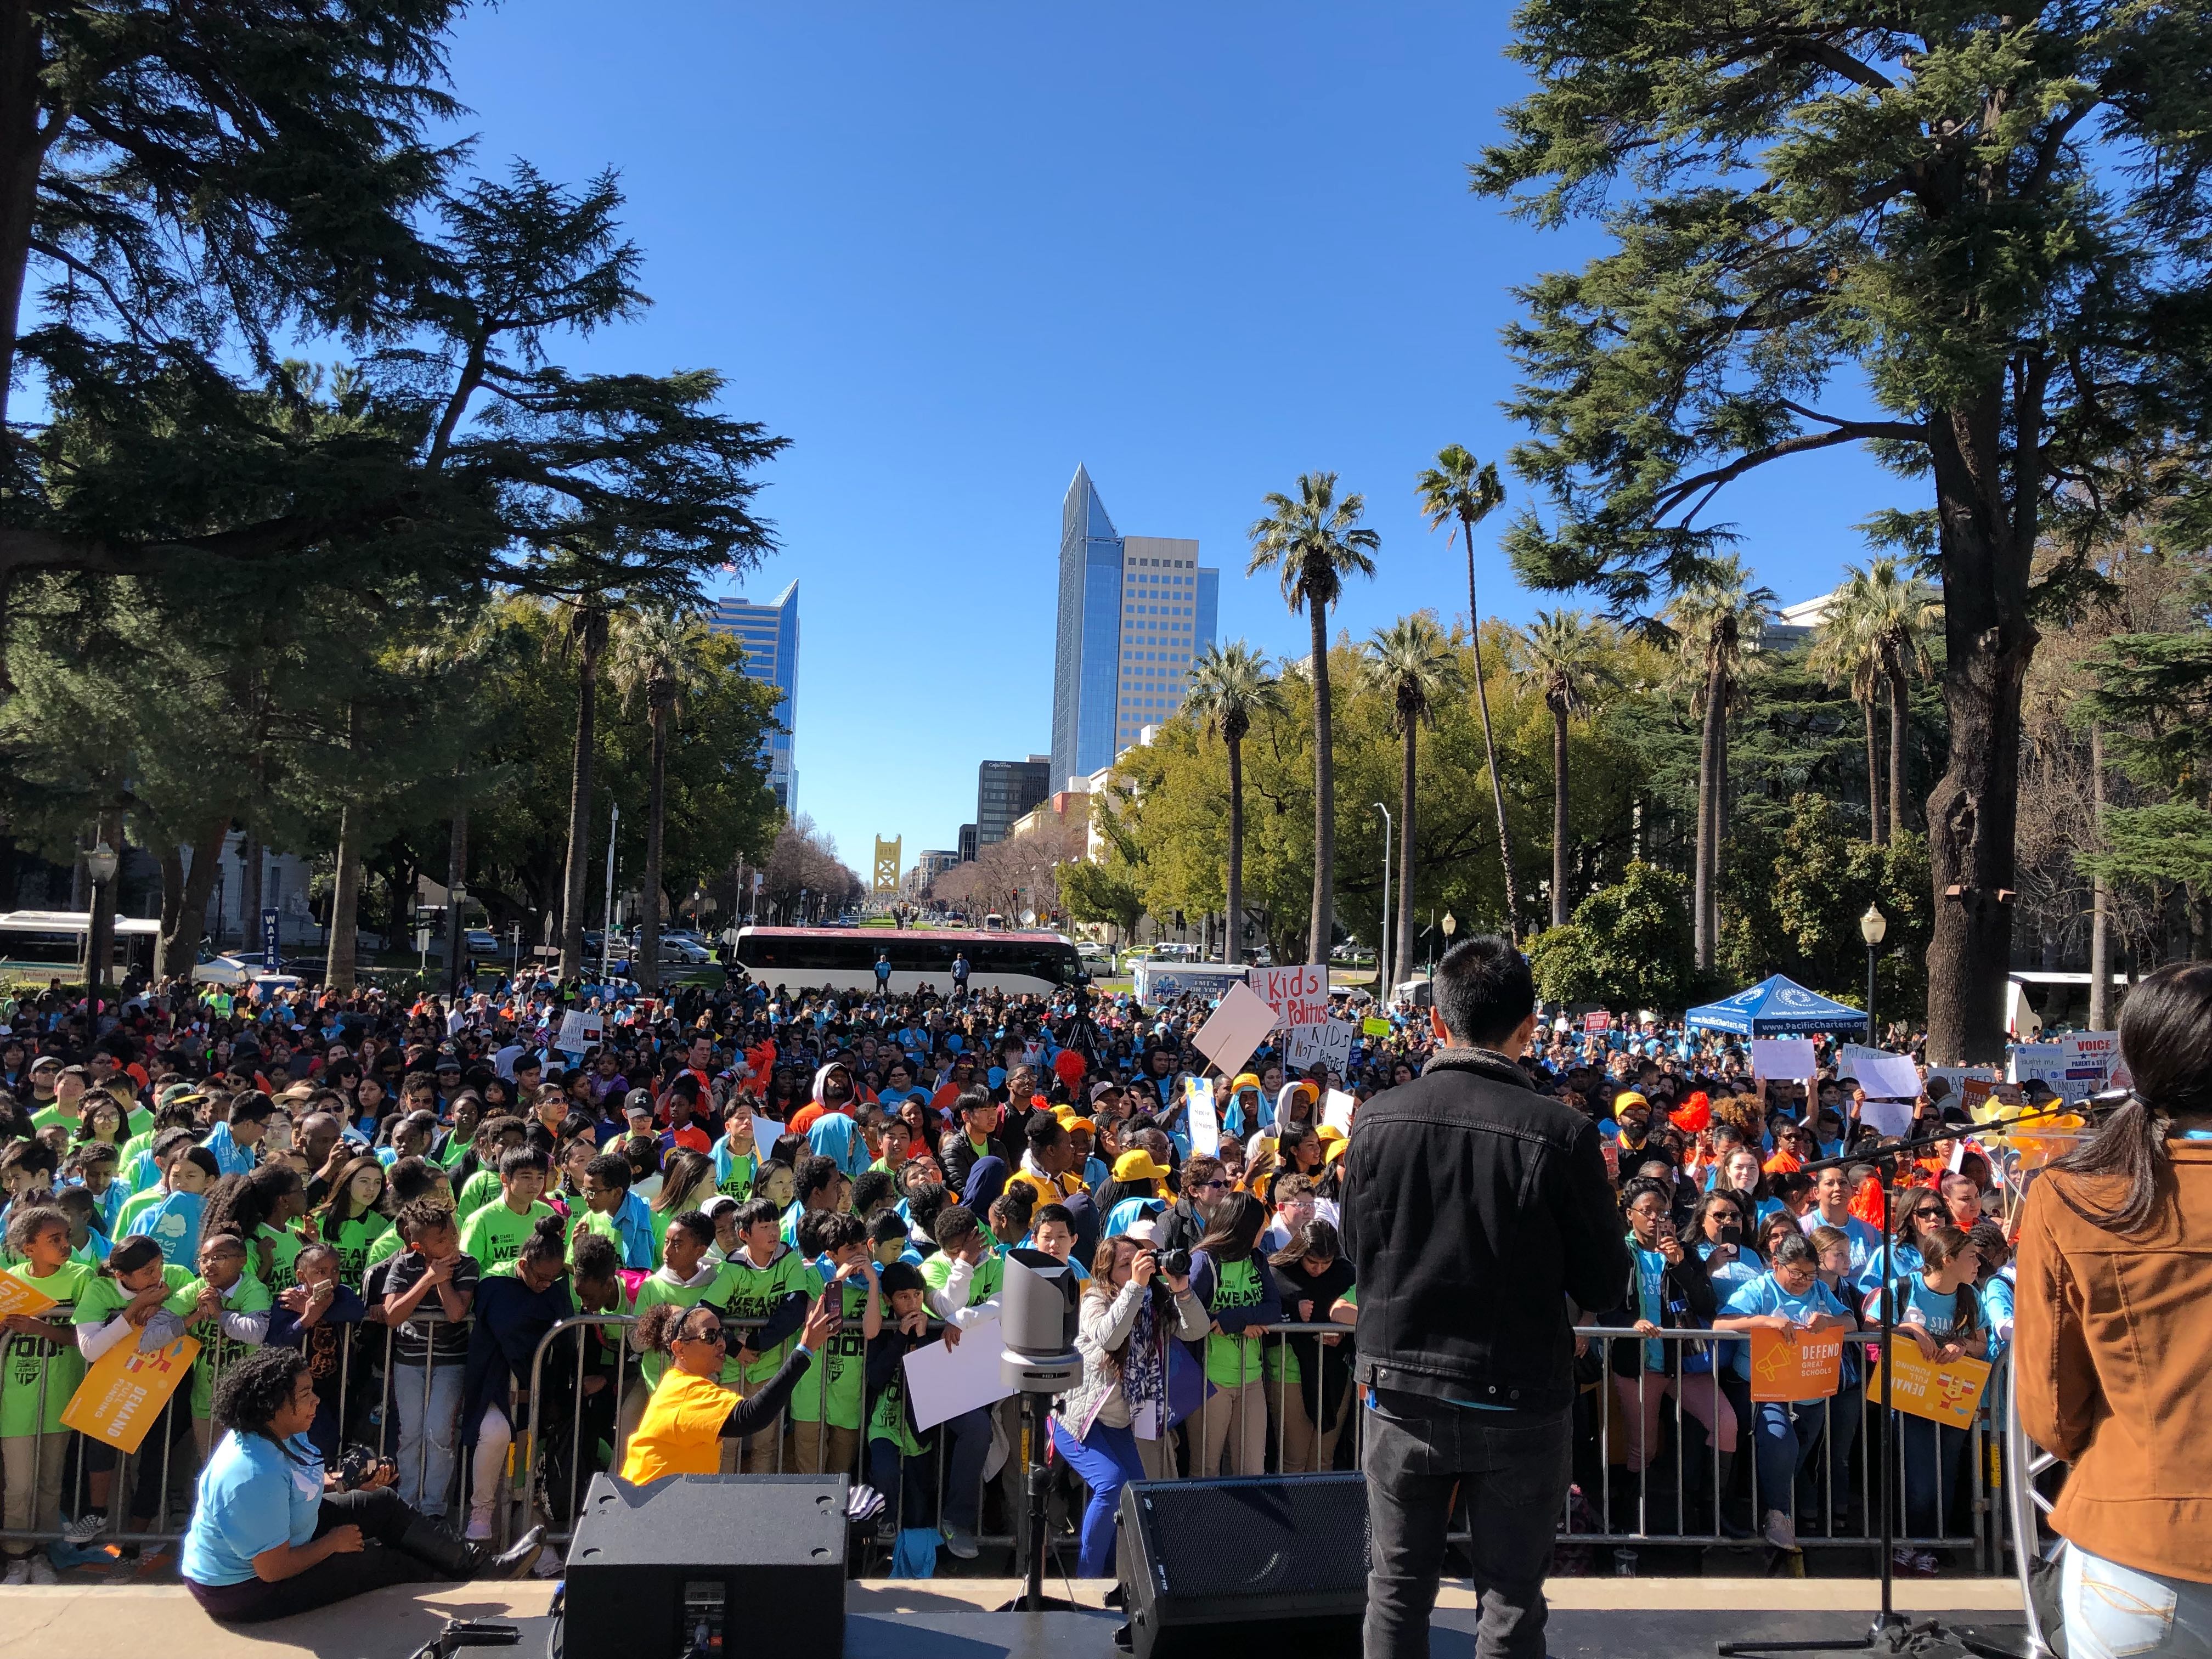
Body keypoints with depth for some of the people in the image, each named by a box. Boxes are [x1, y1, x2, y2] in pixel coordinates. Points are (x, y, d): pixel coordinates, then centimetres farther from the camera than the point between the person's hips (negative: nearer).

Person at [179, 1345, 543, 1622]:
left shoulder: (281, 1434, -8)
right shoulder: (254, 1476, -37)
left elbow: (300, 1480, 12)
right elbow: (273, 1570, -33)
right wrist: (333, 1543, -16)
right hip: (244, 1591, -9)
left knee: (383, 1503, 6)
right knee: (381, 1561, -3)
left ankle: (484, 1565, 11)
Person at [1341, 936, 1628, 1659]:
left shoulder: (1376, 1119, -9)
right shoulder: (1562, 1135, -17)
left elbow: (1357, 1253, 3)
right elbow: (1604, 1286, -7)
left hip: (1402, 1391, 2)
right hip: (1517, 1402, -2)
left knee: (1398, 1588, 17)